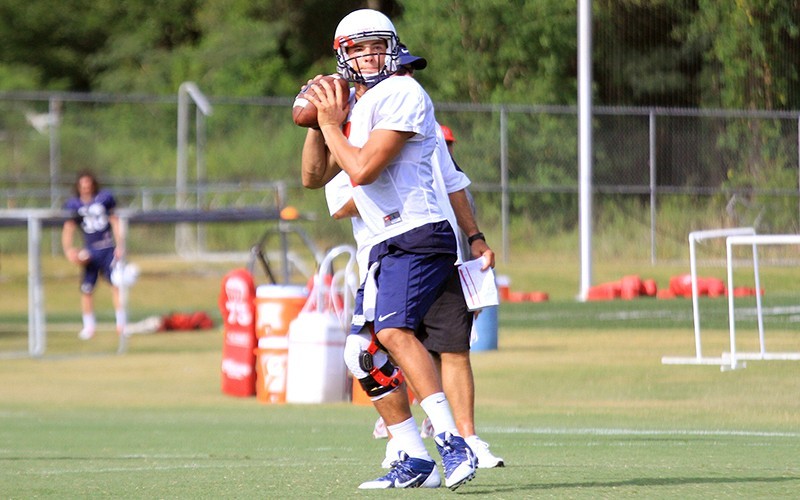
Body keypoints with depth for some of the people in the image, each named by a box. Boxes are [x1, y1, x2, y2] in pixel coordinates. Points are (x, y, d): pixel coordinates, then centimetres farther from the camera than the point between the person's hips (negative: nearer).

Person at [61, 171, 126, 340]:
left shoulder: (104, 198, 1)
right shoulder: (74, 205, 3)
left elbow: (115, 223, 5)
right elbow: (68, 229, 1)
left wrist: (120, 246, -2)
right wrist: (68, 248, -15)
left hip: (109, 249, -1)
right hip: (90, 252, 1)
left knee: (116, 284, -12)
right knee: (86, 289, -1)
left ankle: (121, 322, -5)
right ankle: (89, 326, 14)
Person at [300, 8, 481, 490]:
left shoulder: (401, 95, -10)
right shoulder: (355, 108, 20)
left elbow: (362, 169, -17)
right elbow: (314, 177, 21)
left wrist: (331, 124, -4)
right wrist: (321, 122, 8)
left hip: (417, 234, -10)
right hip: (387, 244, 10)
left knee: (393, 331, -29)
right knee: (364, 352, 7)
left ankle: (453, 444, -38)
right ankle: (416, 462, 12)